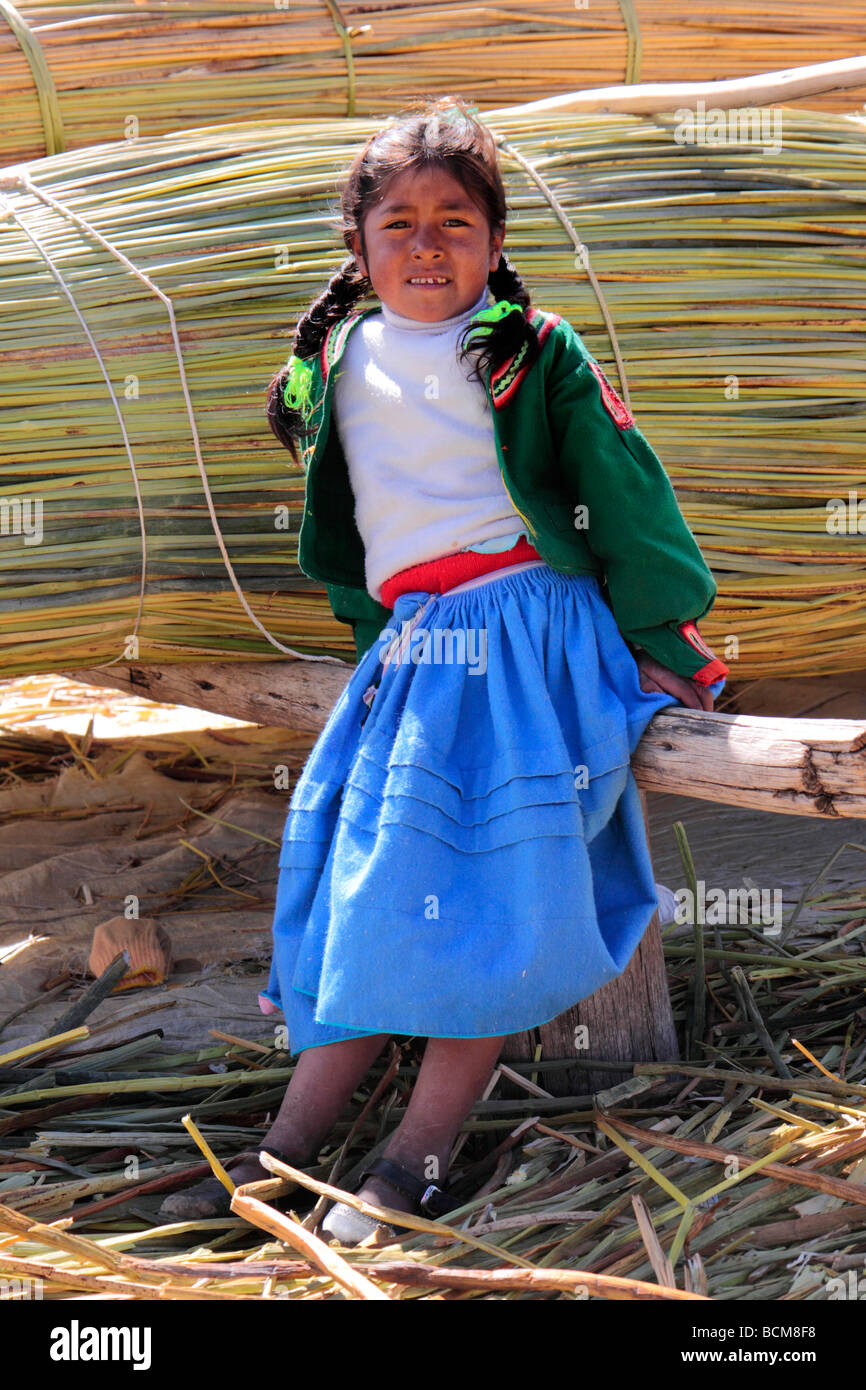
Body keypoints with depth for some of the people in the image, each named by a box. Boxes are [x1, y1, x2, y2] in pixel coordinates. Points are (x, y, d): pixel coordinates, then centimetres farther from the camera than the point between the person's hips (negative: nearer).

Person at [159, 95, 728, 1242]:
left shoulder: (537, 353, -1)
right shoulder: (336, 367, 11)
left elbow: (622, 495, 1)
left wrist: (666, 641, 1)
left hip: (529, 639, -4)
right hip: (405, 650, 4)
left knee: (494, 890, -12)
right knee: (366, 884, 0)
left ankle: (417, 1159, -7)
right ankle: (292, 1145, 3)